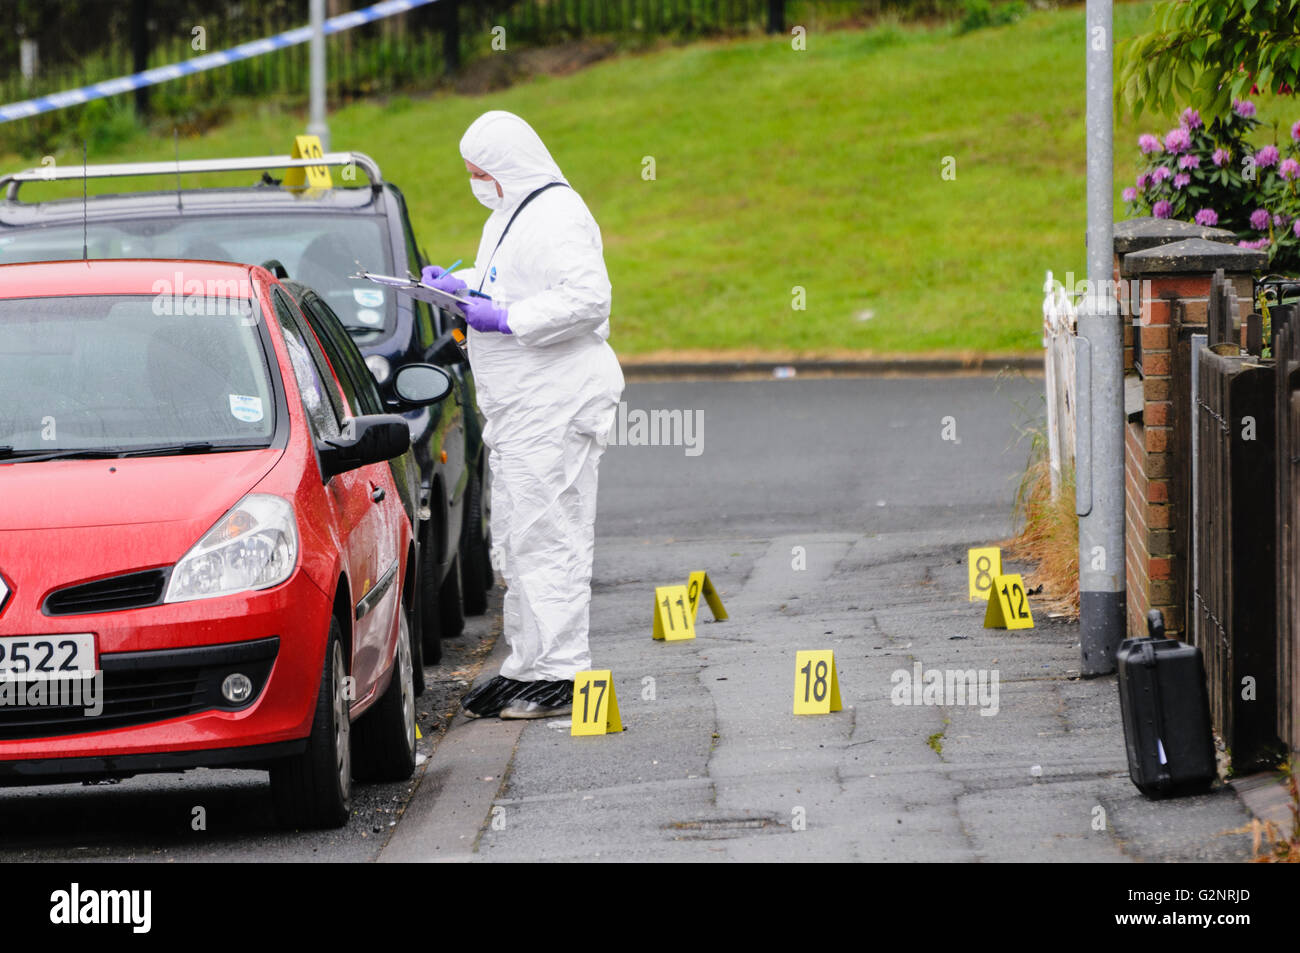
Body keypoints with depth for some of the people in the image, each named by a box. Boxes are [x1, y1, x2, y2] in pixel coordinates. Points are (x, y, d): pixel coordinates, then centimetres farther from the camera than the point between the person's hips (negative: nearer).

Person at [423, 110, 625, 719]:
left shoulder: (557, 217, -15)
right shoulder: (511, 215, 18)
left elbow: (587, 298, -24)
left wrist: (504, 319, -22)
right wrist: (461, 284, 13)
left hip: (556, 409, -11)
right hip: (516, 410, 11)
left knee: (549, 538, -10)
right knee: (513, 542, 13)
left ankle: (560, 674, -9)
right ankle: (527, 664, 19)